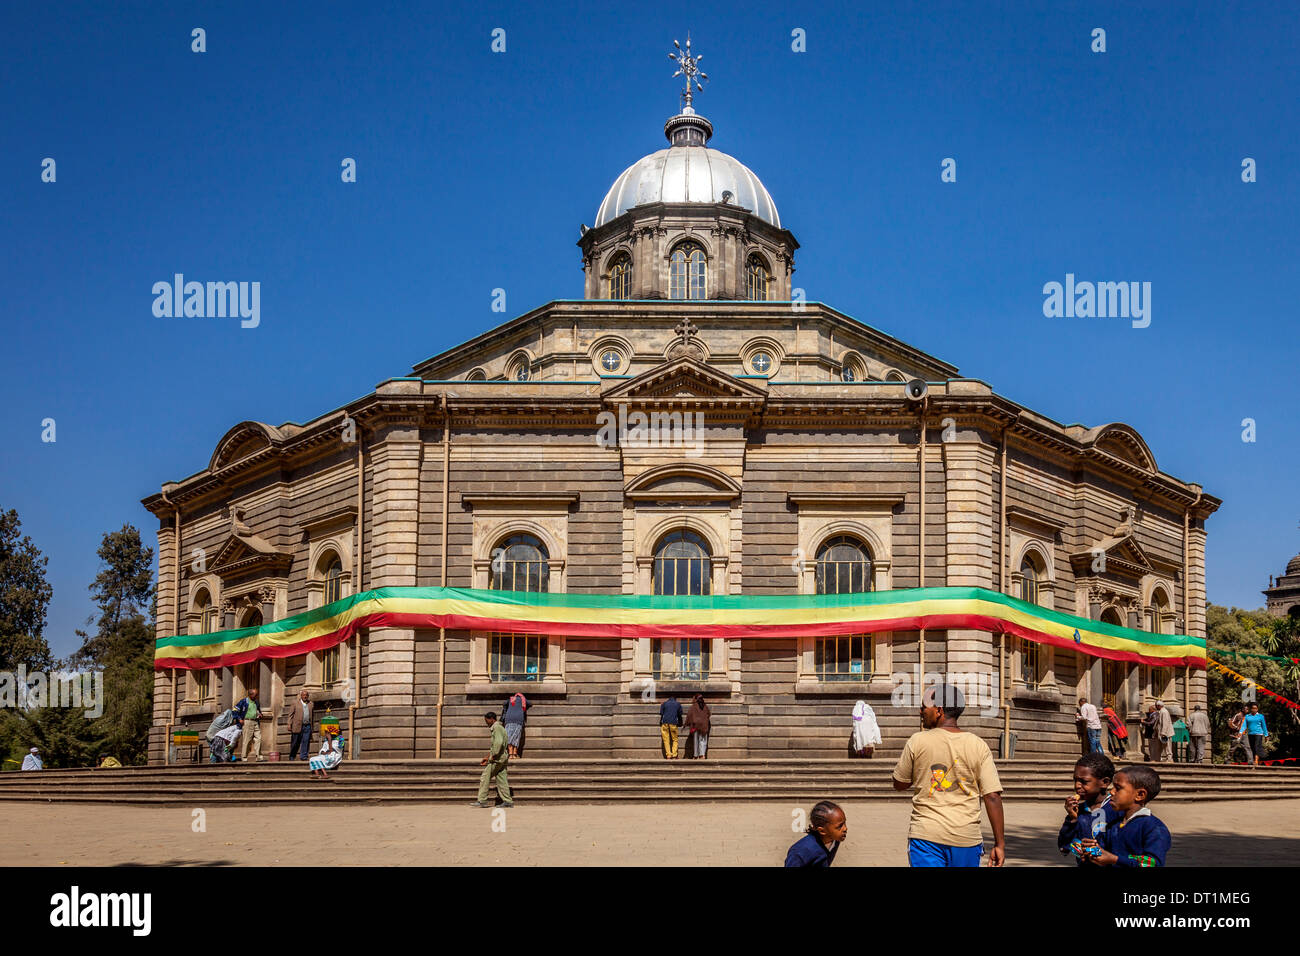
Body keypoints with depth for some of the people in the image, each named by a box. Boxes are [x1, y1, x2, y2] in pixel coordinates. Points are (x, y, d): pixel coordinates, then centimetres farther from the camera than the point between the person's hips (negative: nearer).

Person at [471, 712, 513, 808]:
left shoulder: (496, 728, -12)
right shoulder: (498, 727, 20)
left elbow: (499, 742, -27)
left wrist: (494, 755, -20)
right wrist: (487, 757, 23)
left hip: (497, 758, -10)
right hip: (502, 758, 10)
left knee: (485, 778, -4)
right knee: (501, 779, 8)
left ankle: (482, 800, -1)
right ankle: (508, 801, 6)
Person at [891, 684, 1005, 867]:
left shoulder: (917, 742, -4)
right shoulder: (978, 746, 0)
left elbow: (899, 784, 9)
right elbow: (993, 797, -4)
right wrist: (1000, 843, -1)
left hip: (926, 836, -2)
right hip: (966, 838, 2)